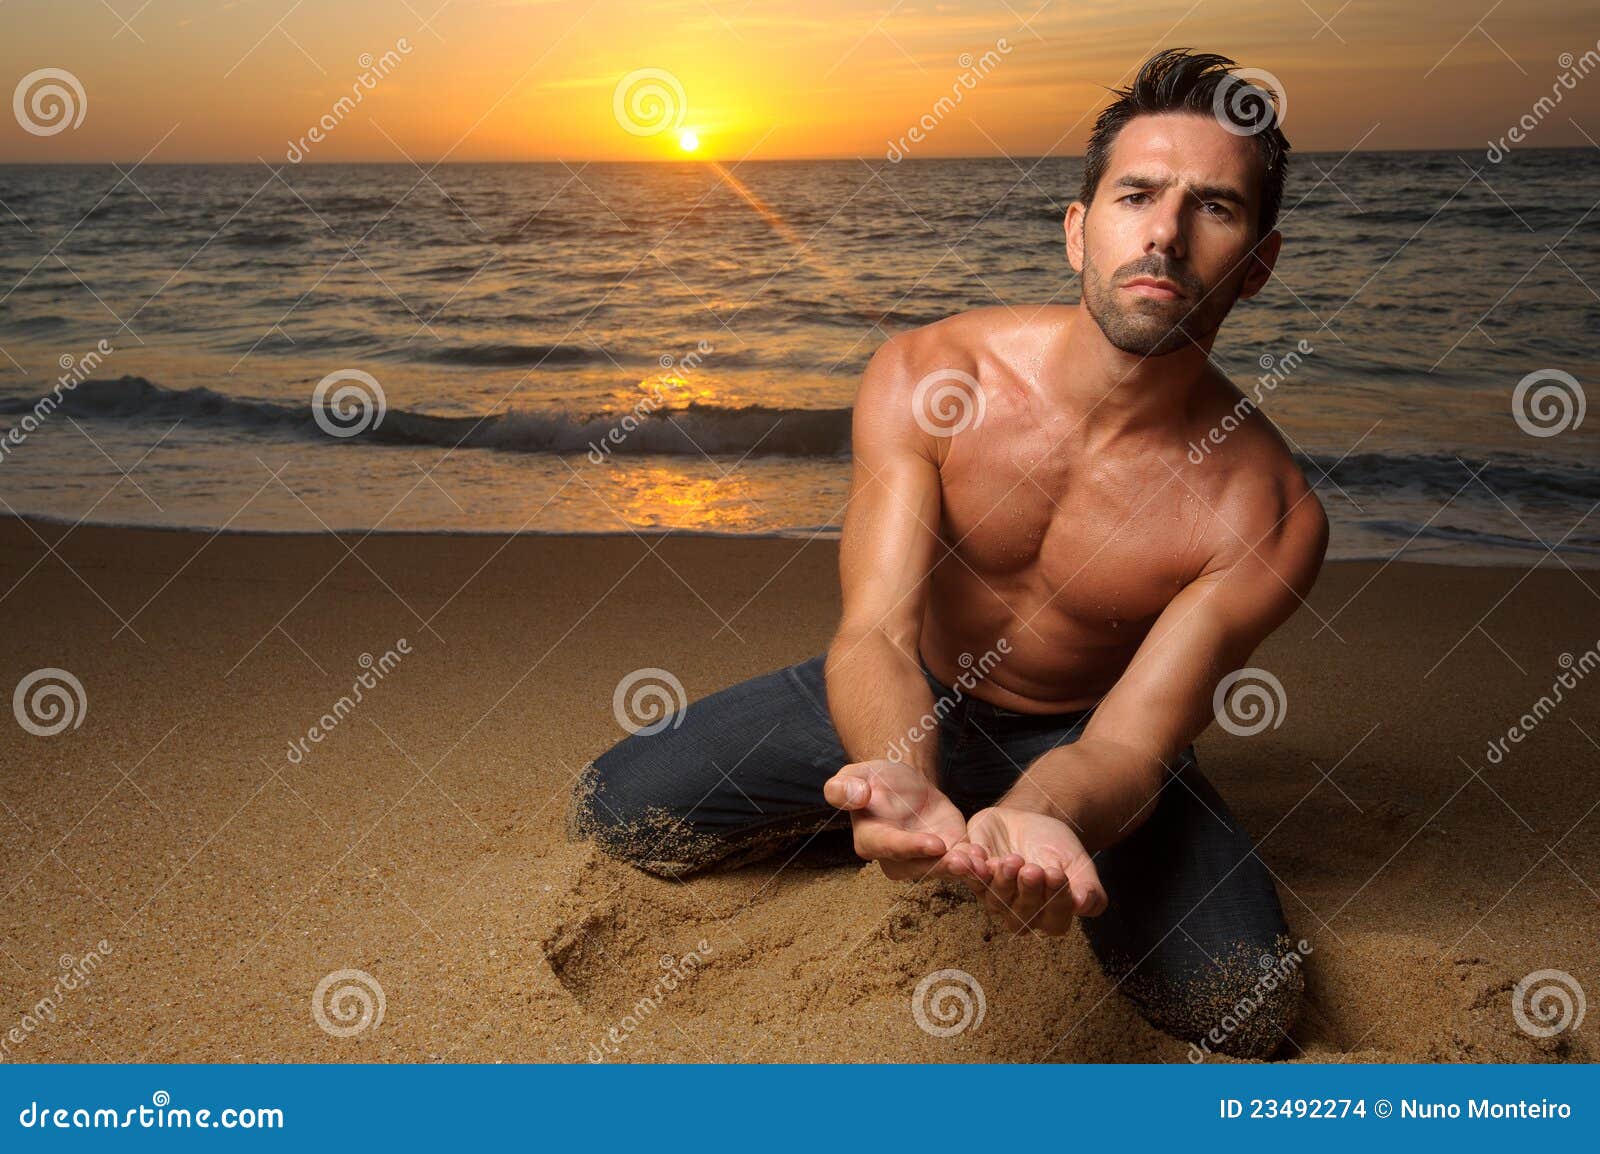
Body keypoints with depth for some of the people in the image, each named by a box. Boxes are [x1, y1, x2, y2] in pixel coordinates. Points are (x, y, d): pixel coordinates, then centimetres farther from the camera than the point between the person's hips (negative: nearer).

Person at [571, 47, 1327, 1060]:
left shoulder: (1269, 517, -25)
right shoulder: (921, 376, -22)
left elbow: (1128, 742, -28)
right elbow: (874, 632, -29)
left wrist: (1032, 818, -53)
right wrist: (903, 781, -52)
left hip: (1086, 737, 0)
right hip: (914, 703, 1)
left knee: (1249, 1012, -21)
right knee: (617, 810, -9)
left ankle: (1016, 838, 9)